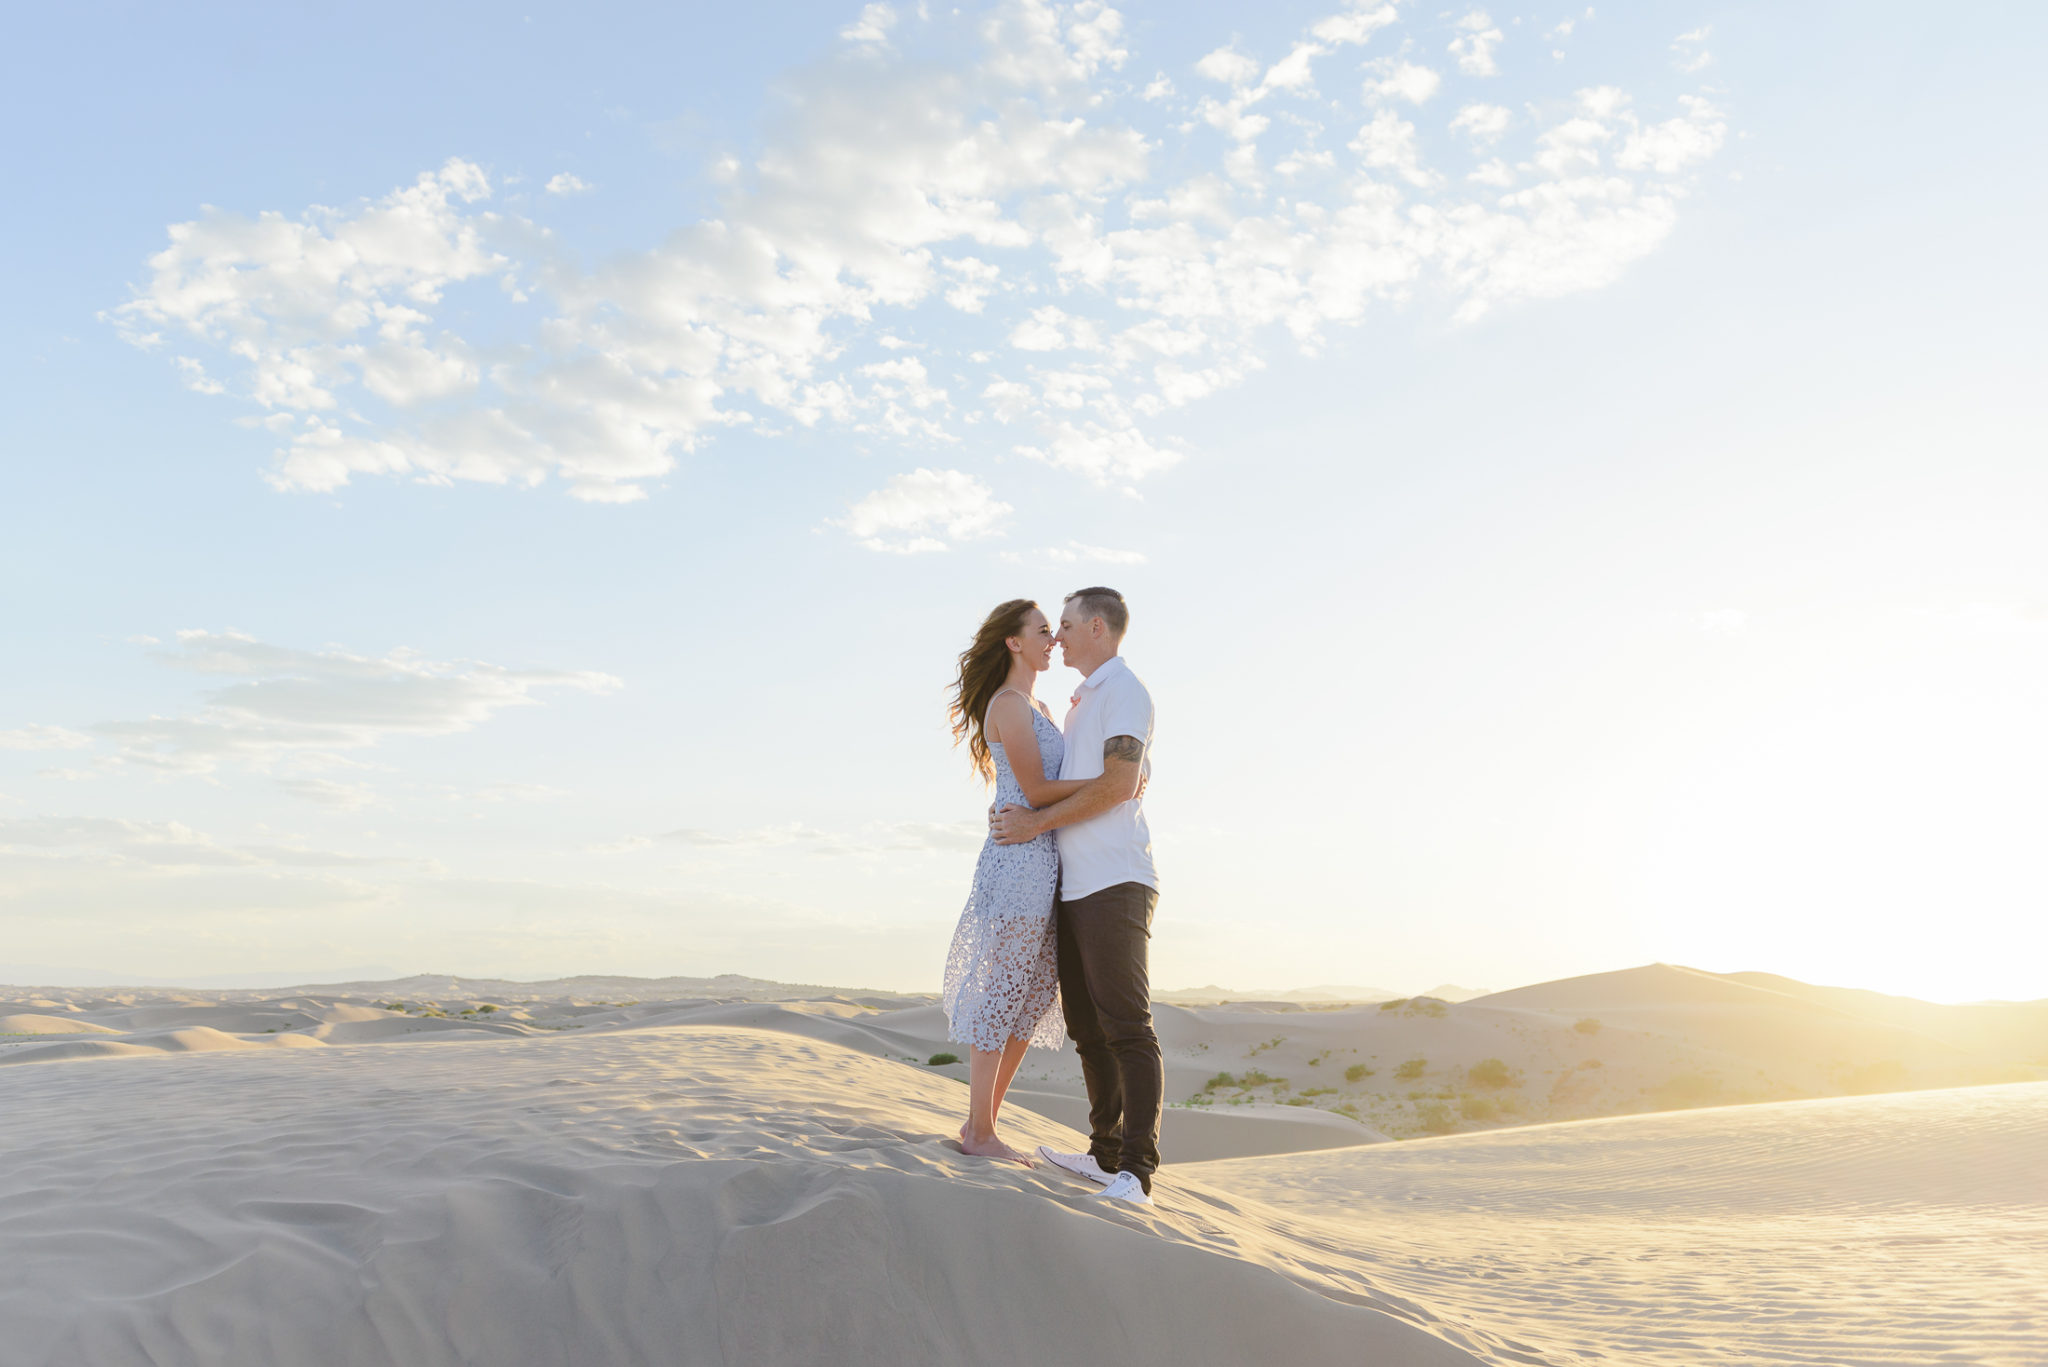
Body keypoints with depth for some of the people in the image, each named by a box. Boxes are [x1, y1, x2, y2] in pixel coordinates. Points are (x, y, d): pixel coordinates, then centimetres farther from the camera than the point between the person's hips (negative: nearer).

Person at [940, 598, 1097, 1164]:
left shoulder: (1038, 709, 21)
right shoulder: (1008, 704, -8)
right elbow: (1036, 790, -14)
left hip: (1044, 858, 10)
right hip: (1018, 856, -10)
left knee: (1033, 995, 10)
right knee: (1002, 989, -4)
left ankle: (983, 1121, 17)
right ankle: (979, 1131, 4)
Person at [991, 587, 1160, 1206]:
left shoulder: (1123, 690, -4)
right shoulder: (1083, 702, 24)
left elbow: (1119, 785, -15)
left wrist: (1037, 823, -10)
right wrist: (1027, 815, 5)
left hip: (1115, 884, -10)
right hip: (1074, 887, 10)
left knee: (1127, 1029, -11)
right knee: (1089, 1029, 10)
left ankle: (1137, 1173, -11)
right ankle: (1105, 1154, 16)